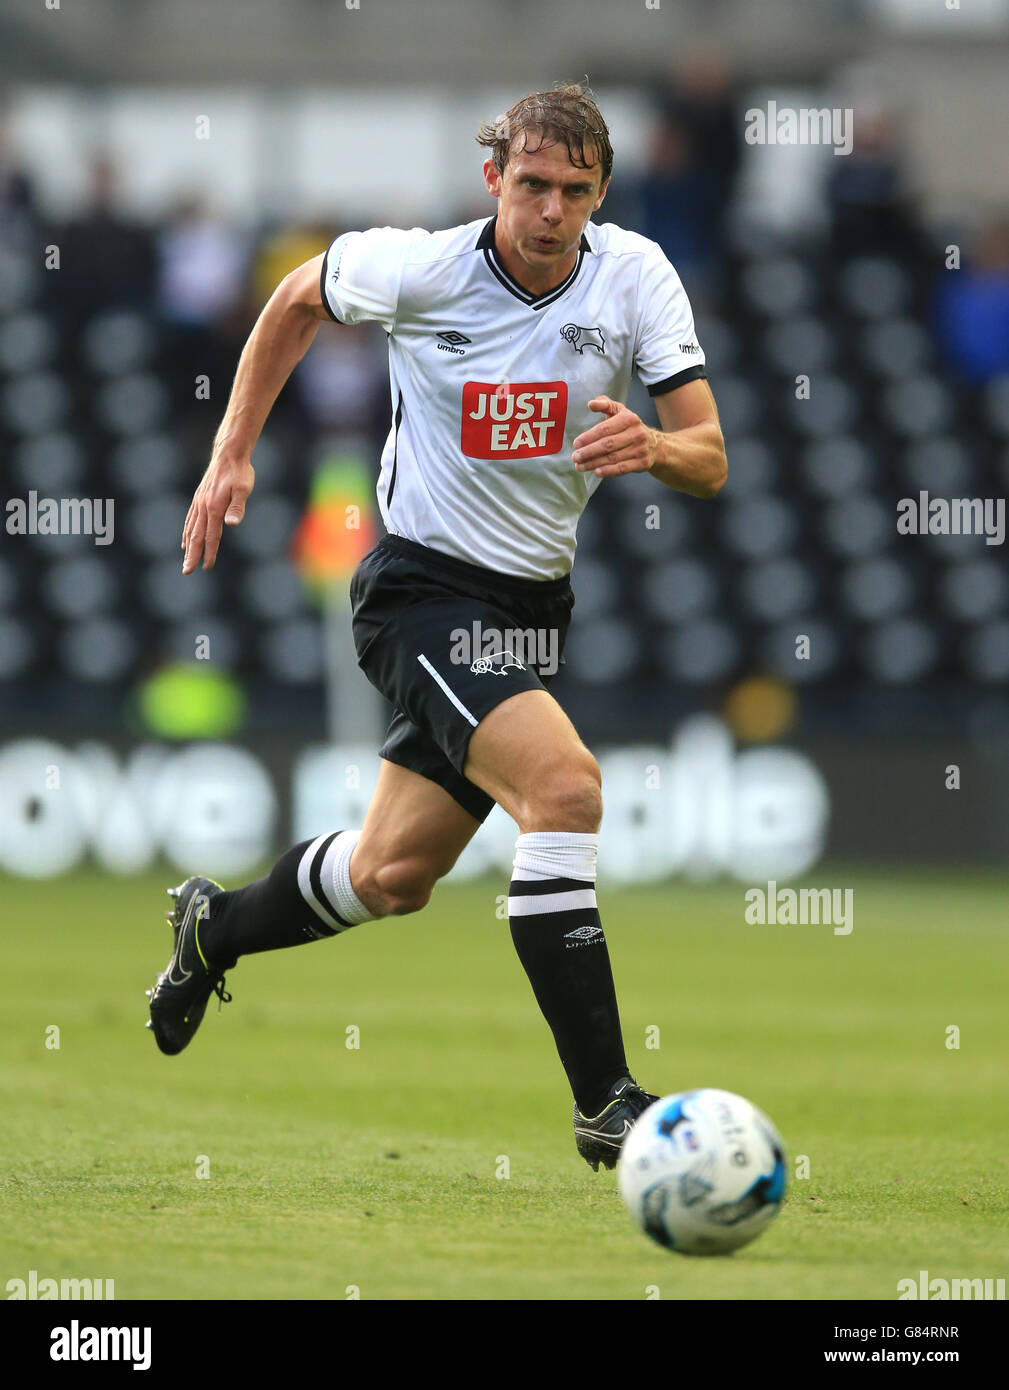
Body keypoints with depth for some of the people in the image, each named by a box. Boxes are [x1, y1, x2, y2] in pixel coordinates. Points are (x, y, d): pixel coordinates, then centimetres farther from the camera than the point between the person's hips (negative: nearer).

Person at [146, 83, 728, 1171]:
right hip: (423, 587, -5)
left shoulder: (634, 275, -8)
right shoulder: (414, 270, -14)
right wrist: (232, 452, 6)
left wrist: (654, 446, -33)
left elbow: (709, 462, -10)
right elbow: (297, 300, 8)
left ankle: (216, 929, 46)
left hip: (534, 599, 5)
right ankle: (604, 1104, -25)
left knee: (392, 877, 15)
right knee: (564, 787, -28)